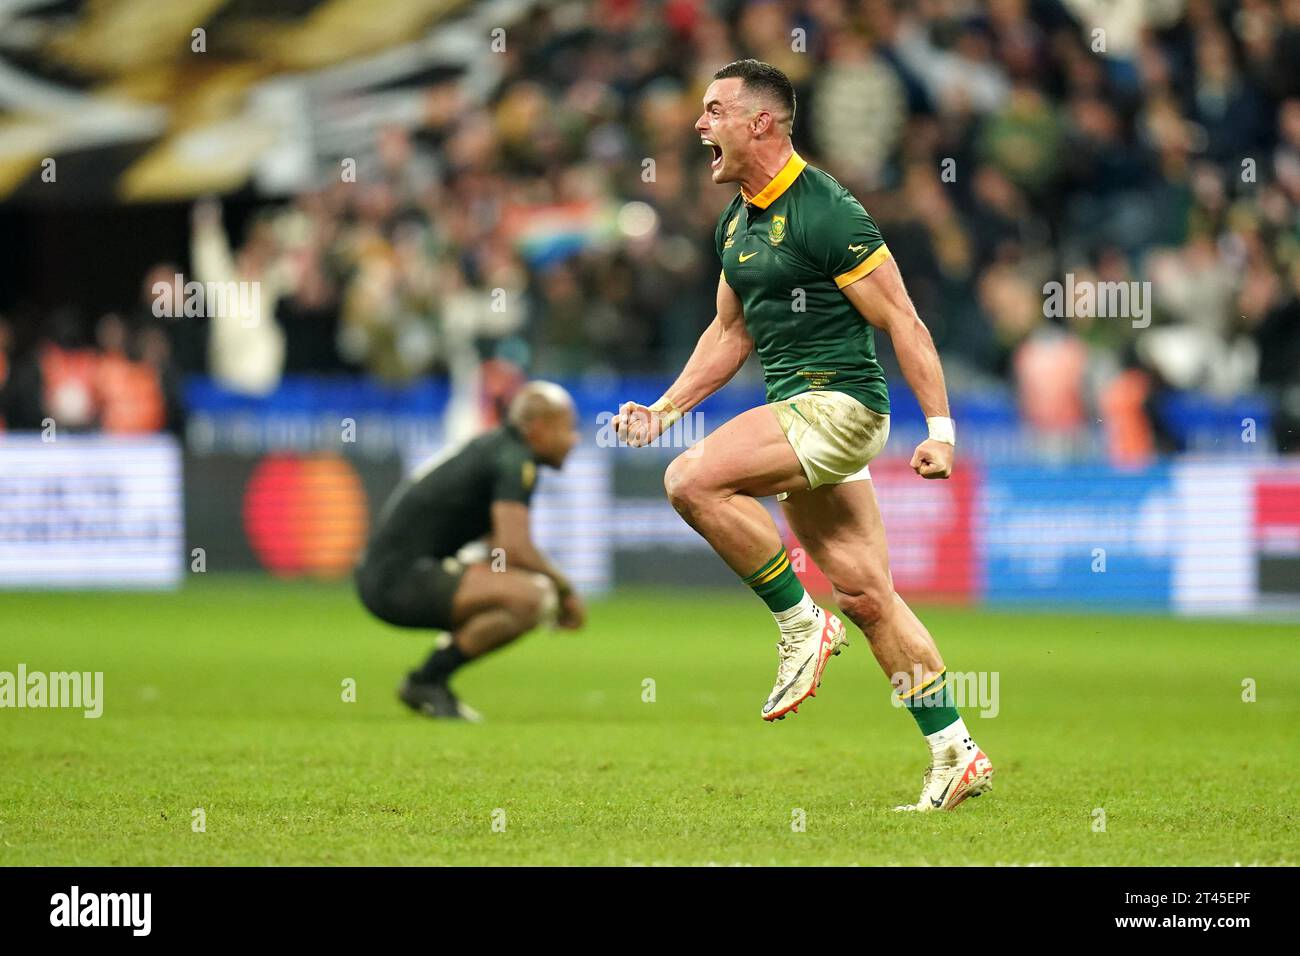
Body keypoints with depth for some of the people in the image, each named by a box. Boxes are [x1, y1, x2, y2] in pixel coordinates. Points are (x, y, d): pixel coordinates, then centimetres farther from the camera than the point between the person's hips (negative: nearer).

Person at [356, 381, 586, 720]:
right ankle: (427, 681, -11)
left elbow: (506, 550, 28)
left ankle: (429, 681, 12)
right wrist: (564, 587, -5)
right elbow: (515, 549, -21)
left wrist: (556, 588, 14)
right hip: (402, 578, -11)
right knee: (529, 598, -25)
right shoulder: (514, 459, -10)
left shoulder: (496, 448, 20)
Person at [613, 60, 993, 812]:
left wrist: (940, 429, -17)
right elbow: (731, 332, 25)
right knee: (865, 592, 7)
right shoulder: (737, 222, 13)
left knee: (694, 479, -24)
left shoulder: (827, 213, -13)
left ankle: (803, 625, -11)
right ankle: (956, 757, 11)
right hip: (796, 412, 9)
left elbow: (903, 322, -13)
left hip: (841, 403, -9)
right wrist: (667, 409, 14)